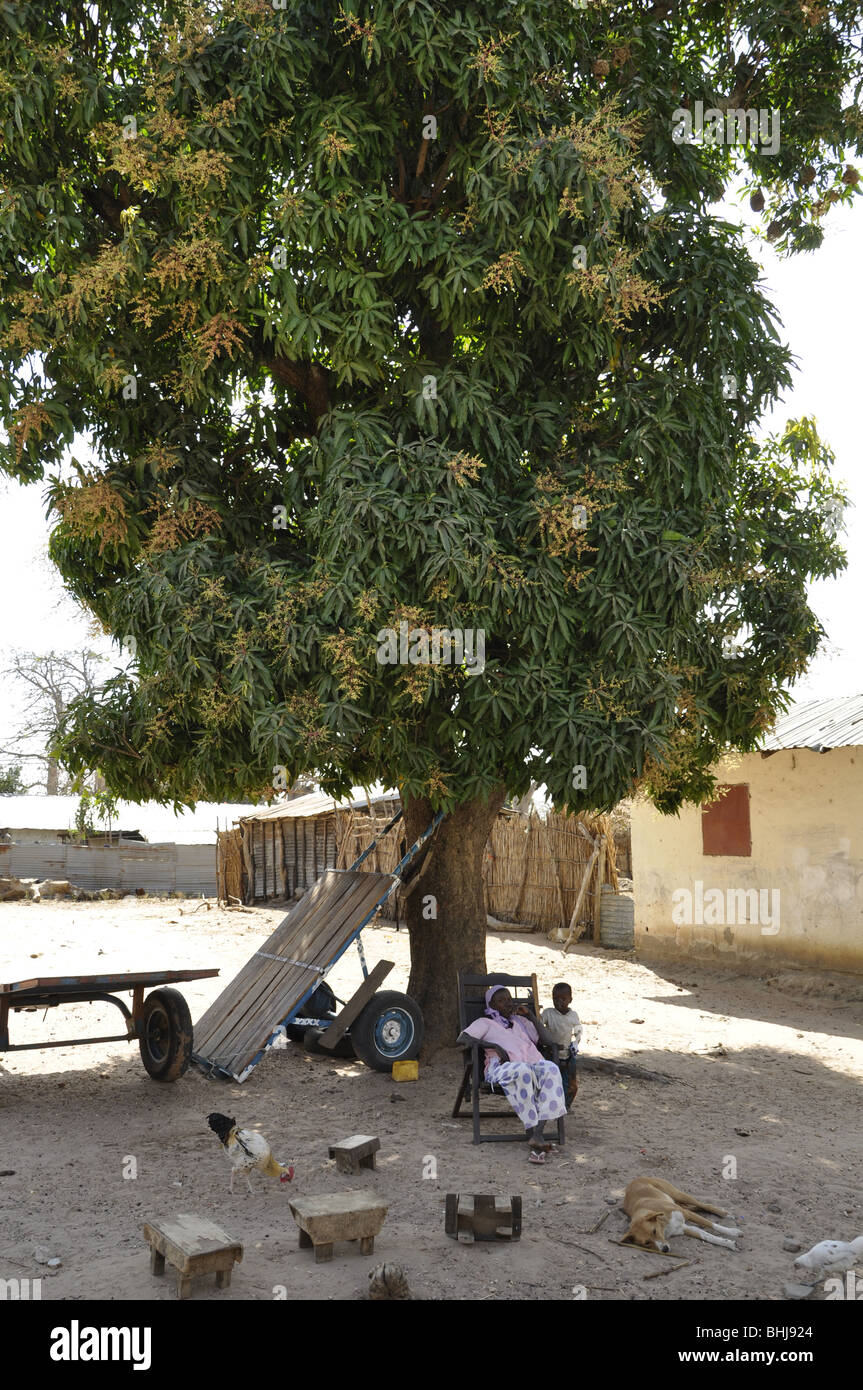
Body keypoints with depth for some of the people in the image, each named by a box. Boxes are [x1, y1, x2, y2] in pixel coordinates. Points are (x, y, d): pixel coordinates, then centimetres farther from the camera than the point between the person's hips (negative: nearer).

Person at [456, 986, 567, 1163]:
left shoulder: (520, 1021, 34)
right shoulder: (485, 1023, 21)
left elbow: (548, 1040, 23)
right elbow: (462, 1038, 1)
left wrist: (530, 1015, 16)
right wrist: (494, 1046, -10)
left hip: (533, 1065, 4)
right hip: (502, 1068, -4)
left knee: (550, 1069, -33)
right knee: (522, 1072, -41)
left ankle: (537, 1133, -42)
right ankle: (532, 1133, -41)